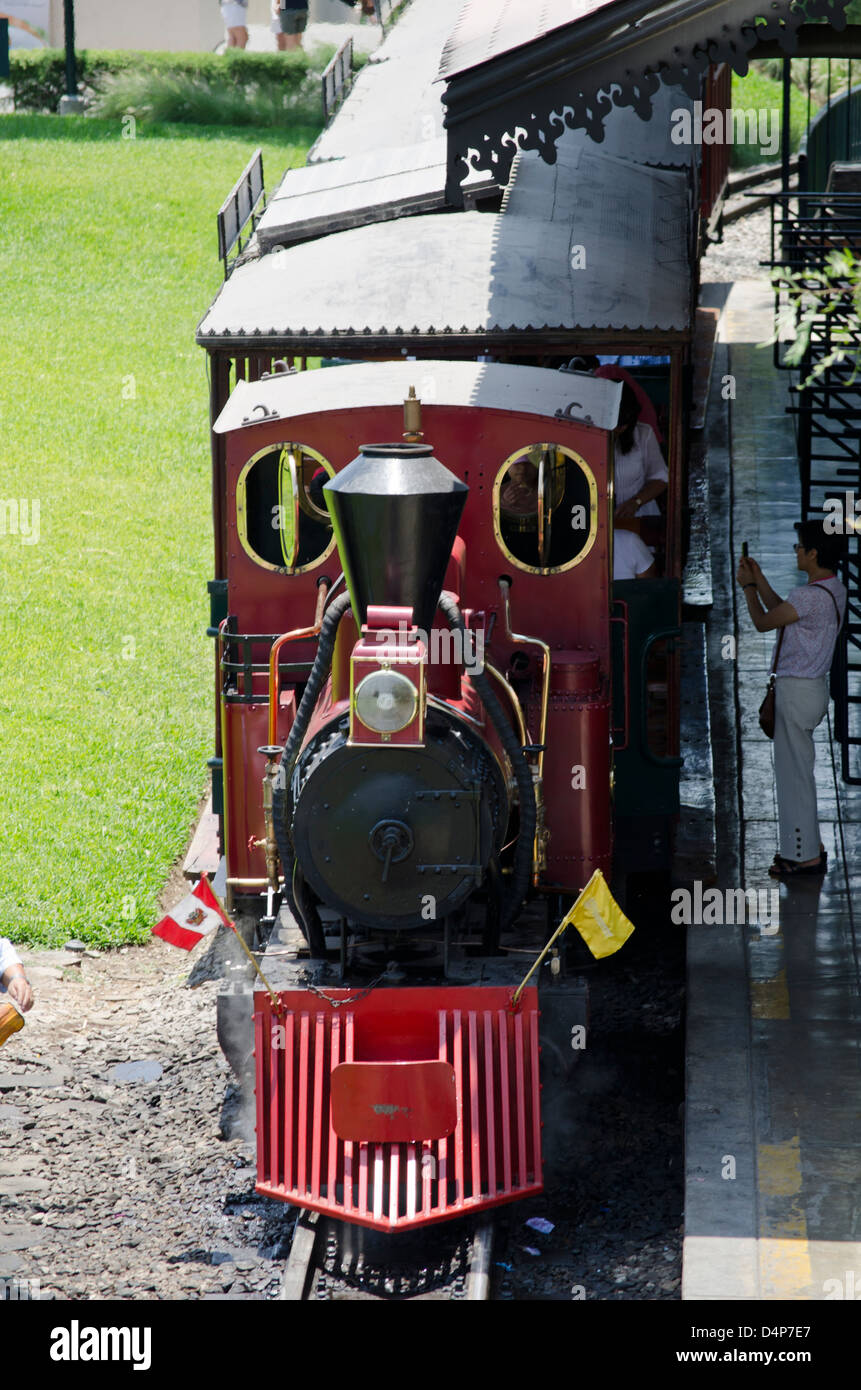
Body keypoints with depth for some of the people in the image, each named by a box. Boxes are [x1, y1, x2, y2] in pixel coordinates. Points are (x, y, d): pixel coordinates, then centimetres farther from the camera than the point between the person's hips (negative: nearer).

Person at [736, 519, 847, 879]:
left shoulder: (811, 596, -24)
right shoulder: (834, 590, 8)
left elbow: (763, 622, -12)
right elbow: (782, 613, 20)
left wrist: (748, 587, 4)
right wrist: (759, 580, 22)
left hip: (797, 691, -10)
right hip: (812, 686, 10)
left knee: (793, 772, -2)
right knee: (797, 771, 19)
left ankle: (805, 856, 3)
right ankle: (807, 847, 26)